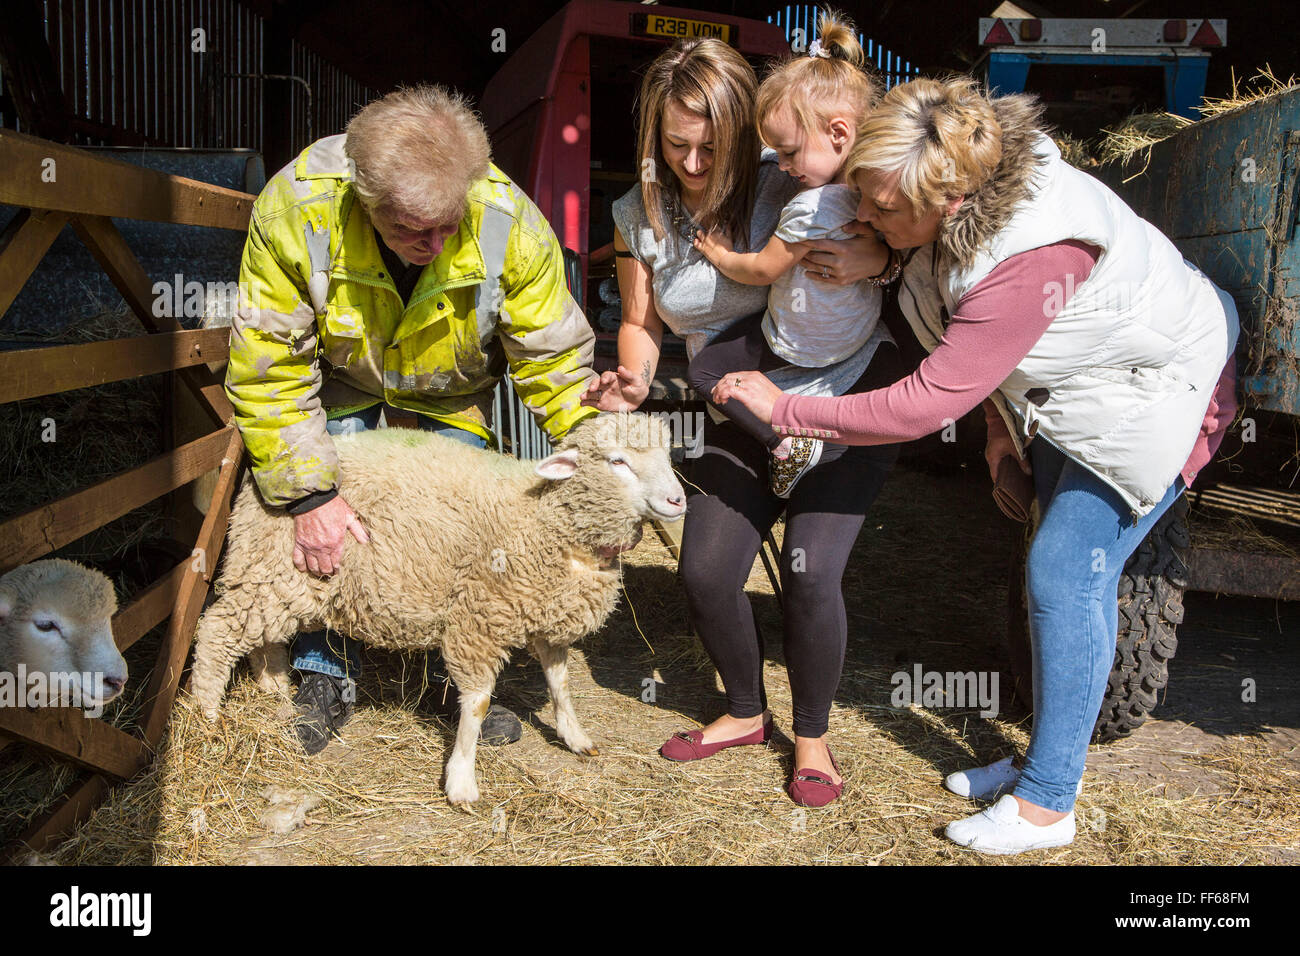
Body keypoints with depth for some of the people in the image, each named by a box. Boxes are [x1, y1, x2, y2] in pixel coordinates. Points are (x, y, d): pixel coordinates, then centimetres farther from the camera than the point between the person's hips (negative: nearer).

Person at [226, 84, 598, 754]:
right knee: (322, 501, -14)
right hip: (340, 379, 0)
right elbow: (269, 368, -28)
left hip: (449, 394, 1)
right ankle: (326, 675, 8)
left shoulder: (510, 226, -34)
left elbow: (554, 360, -20)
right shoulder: (296, 209, -36)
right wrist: (308, 495, -30)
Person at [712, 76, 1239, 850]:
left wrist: (784, 410, -29)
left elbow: (922, 407, -37)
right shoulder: (962, 212, -15)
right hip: (1074, 388, 9)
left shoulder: (1031, 259, -41)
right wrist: (1002, 420, 4)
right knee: (1067, 573, 12)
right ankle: (1051, 758, 27)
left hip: (1156, 390, -8)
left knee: (1065, 575, -11)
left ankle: (1045, 805, 1)